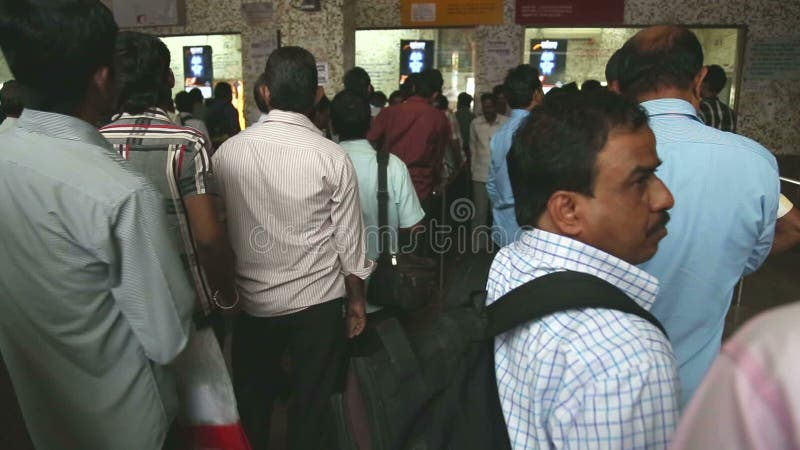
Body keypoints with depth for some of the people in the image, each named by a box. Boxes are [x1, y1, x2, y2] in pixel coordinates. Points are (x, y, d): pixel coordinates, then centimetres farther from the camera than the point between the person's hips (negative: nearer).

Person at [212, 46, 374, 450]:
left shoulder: (227, 153, -8)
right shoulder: (332, 157, -13)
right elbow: (349, 241, -9)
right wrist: (356, 299, 7)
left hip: (251, 301, 2)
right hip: (318, 301, -1)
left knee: (252, 405, 21)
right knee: (313, 406, 16)